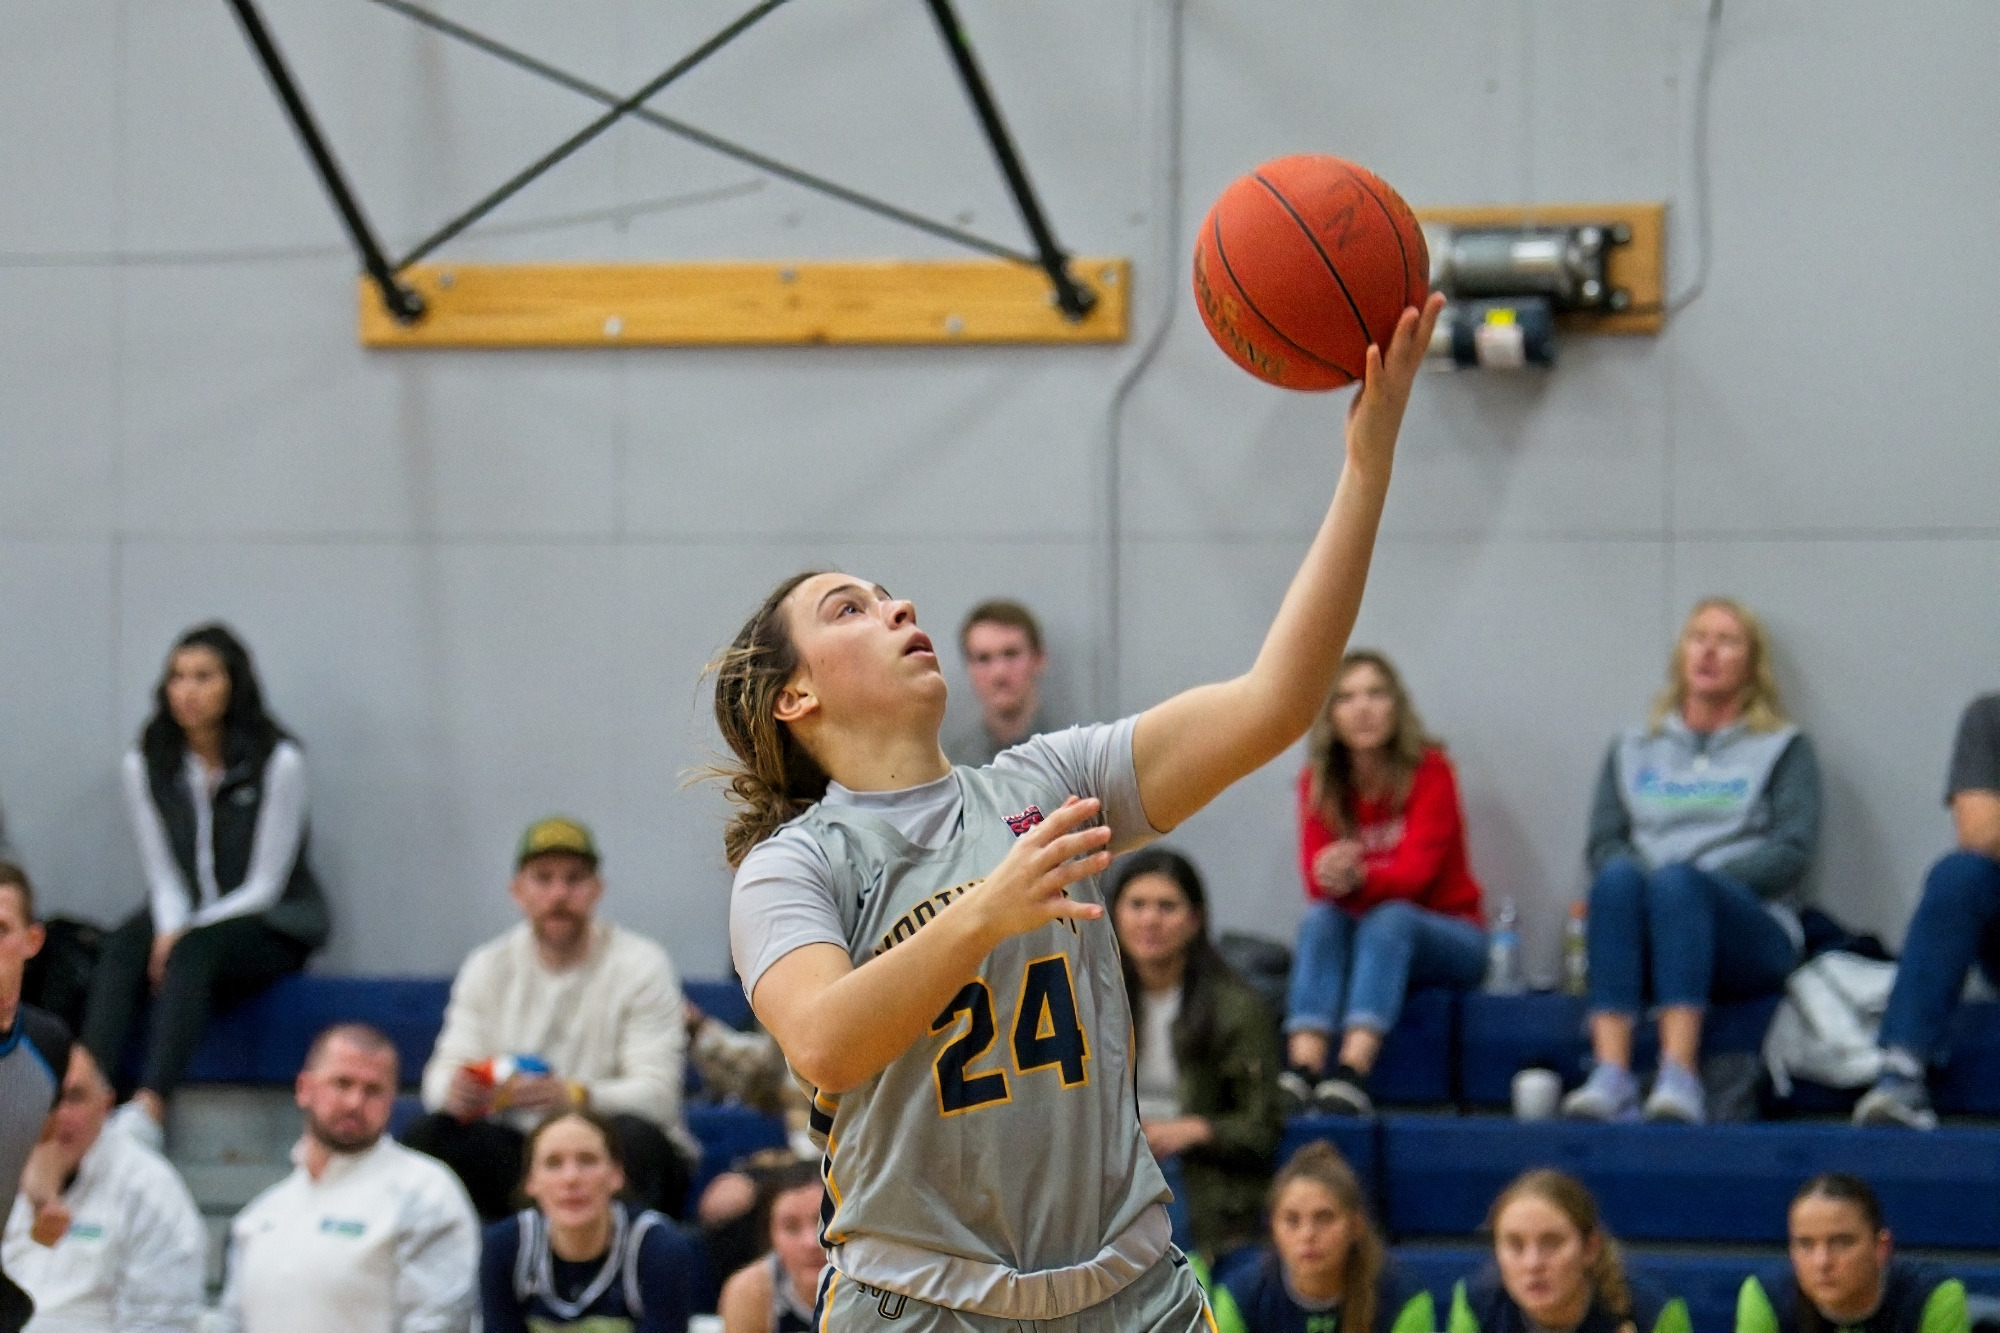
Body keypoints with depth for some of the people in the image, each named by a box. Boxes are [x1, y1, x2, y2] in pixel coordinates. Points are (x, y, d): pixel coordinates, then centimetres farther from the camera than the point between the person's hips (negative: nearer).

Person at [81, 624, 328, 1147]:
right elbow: (163, 873, 3)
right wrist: (168, 931, -19)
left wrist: (185, 934, -21)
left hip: (273, 925, -4)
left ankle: (149, 1107, -50)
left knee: (193, 953, -36)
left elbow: (264, 884, -11)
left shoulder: (278, 761, -10)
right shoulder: (145, 765, 3)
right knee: (119, 954, -30)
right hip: (182, 920, 4)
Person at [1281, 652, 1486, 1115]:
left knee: (1389, 919, -34)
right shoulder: (1318, 783, -2)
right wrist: (1331, 880, -38)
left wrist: (1357, 879, -44)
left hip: (1447, 938, -3)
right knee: (1322, 917, -28)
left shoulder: (1429, 771, -13)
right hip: (1360, 938, 3)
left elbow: (1415, 873, -23)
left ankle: (1351, 1077, -52)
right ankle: (1301, 1072, -46)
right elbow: (1315, 880, -14)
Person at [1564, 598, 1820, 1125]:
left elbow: (1792, 850, 3)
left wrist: (1698, 882, -11)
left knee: (1676, 881, -35)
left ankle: (1679, 1077, -51)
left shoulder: (1784, 749, 19)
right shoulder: (1633, 750, 26)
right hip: (1647, 948, 2)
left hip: (1753, 936, -2)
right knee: (1618, 878, -33)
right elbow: (1604, 843, 12)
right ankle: (1610, 1075, -49)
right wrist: (1645, 881, -11)